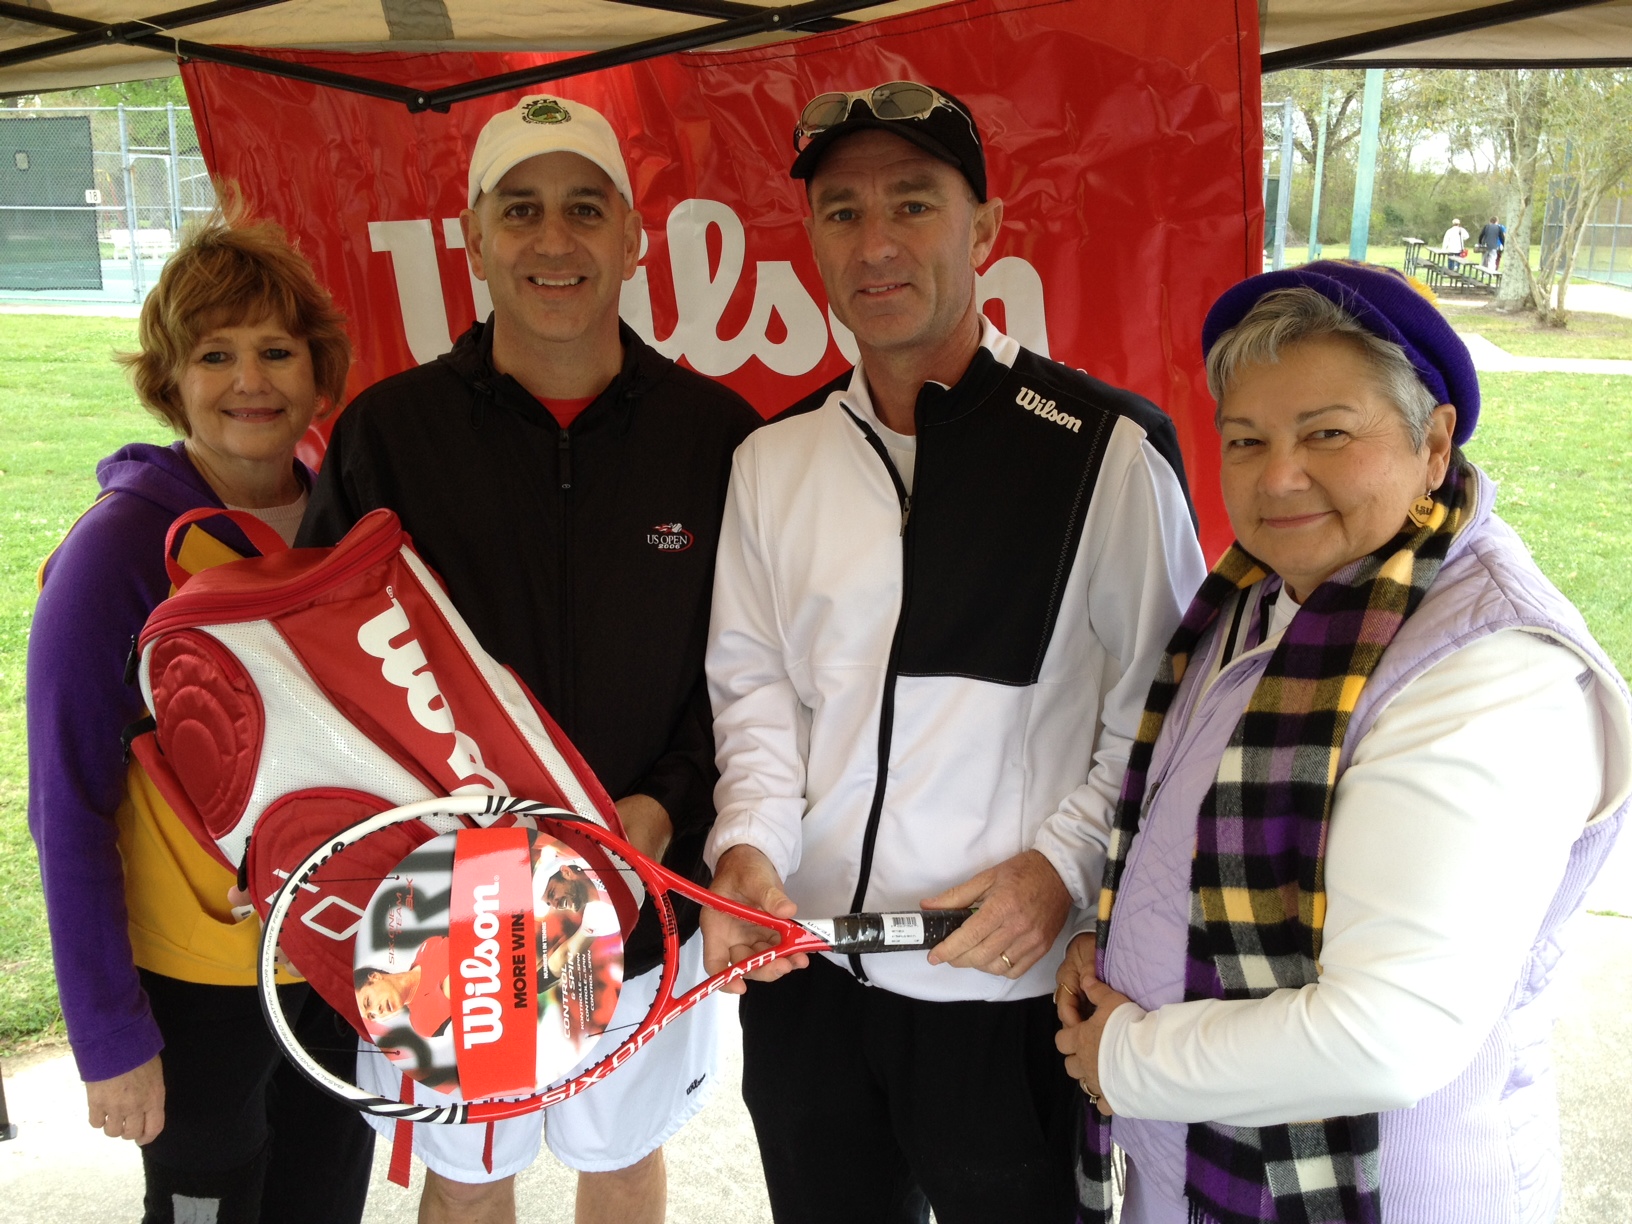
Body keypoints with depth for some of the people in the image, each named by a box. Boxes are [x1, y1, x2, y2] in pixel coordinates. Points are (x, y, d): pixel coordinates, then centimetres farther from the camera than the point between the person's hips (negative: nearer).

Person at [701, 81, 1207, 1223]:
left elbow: (1158, 708, -6)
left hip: (1007, 993, -4)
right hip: (801, 970, 4)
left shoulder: (1108, 447, -9)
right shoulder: (772, 460, 5)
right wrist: (750, 849, -6)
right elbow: (755, 681, 8)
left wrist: (1063, 865, -15)